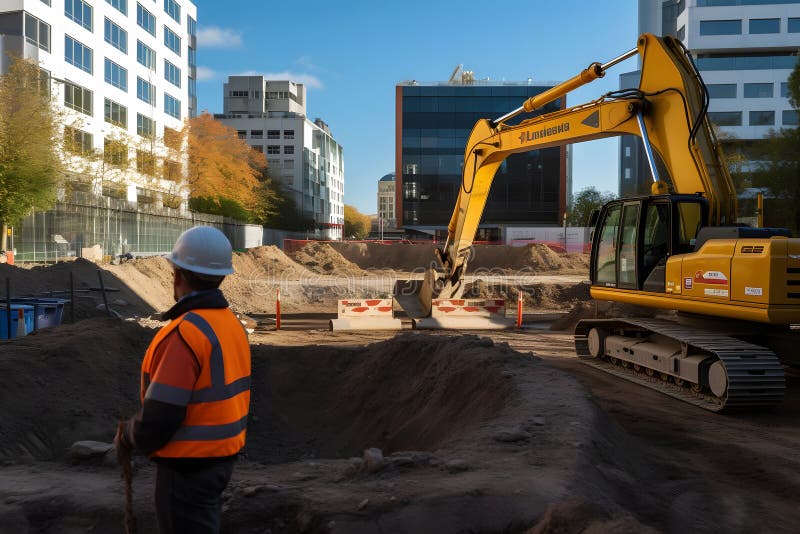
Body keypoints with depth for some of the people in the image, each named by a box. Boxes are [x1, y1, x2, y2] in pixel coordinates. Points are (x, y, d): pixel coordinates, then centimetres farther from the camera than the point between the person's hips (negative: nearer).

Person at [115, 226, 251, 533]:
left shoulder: (186, 332, -24)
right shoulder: (232, 323, 3)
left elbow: (159, 418, -24)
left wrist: (127, 436, -3)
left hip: (189, 465, -8)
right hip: (223, 455, 8)